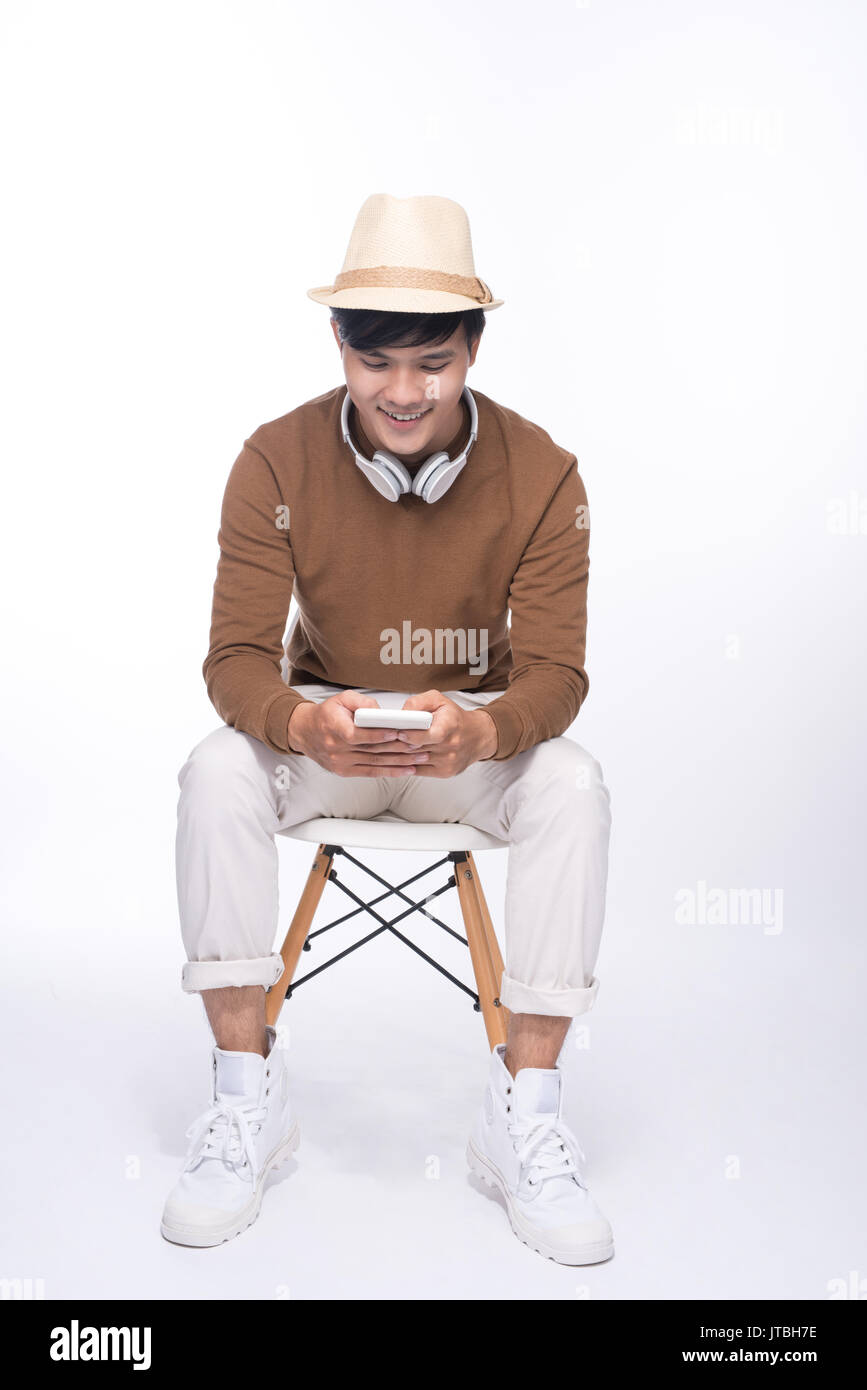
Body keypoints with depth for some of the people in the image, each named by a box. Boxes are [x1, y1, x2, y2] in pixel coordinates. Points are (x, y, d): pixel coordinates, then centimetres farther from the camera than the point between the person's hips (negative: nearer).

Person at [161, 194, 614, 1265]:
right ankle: (246, 1090, -18)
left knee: (572, 787, -31)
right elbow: (237, 655, -16)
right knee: (219, 773, -29)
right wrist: (305, 725, -40)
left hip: (478, 731, 0)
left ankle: (523, 1112, -22)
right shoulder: (276, 462, -13)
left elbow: (554, 672, -16)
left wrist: (480, 731, -41)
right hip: (324, 725, 1)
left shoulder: (541, 474, -14)